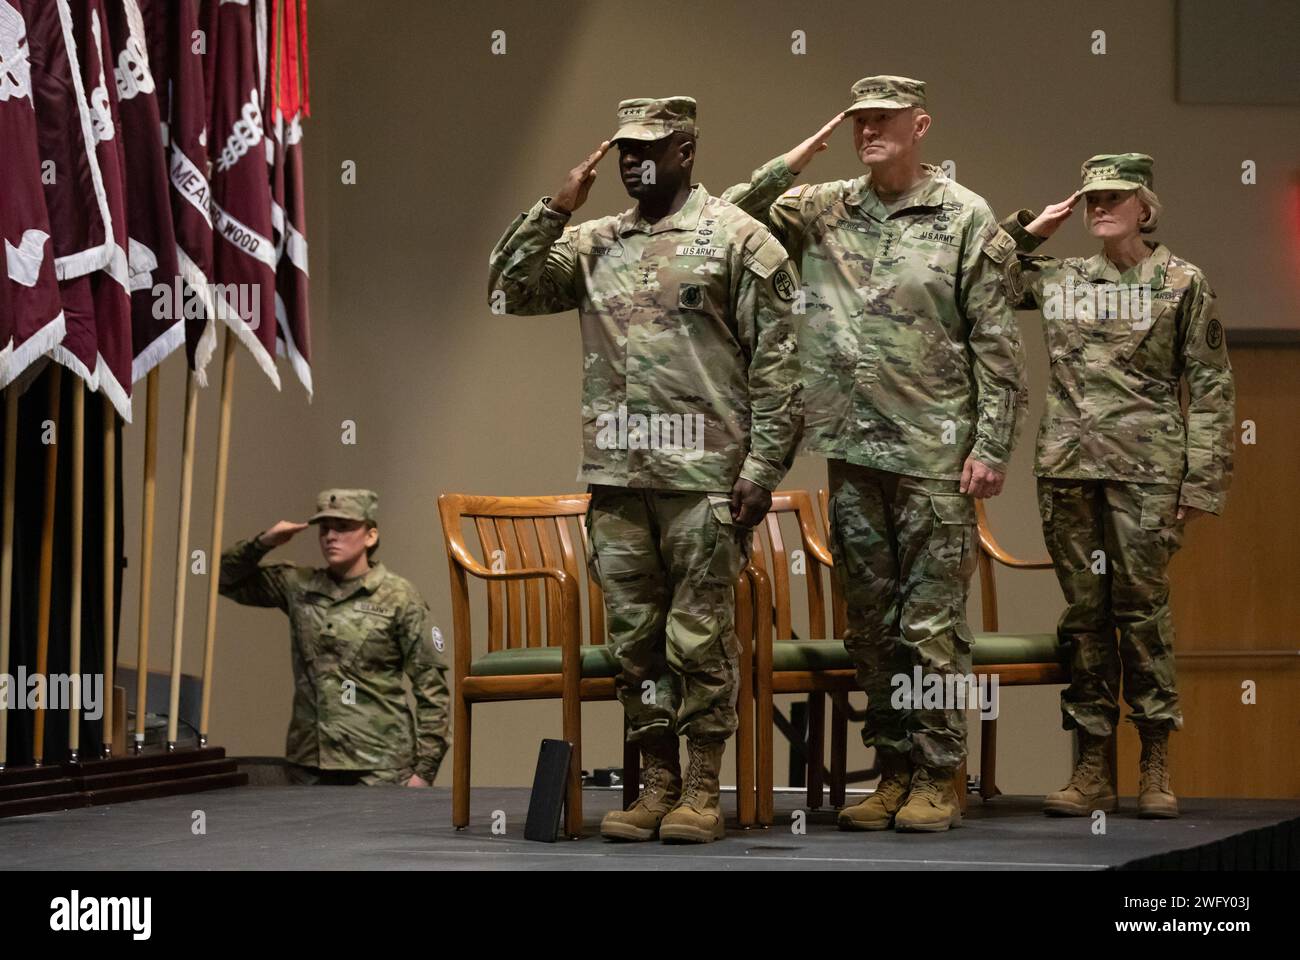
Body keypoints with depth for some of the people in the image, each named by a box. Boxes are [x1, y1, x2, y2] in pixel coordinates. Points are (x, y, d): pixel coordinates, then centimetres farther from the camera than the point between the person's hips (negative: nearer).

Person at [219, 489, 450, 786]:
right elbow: (226, 578, 20)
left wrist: (425, 769, -6)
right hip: (309, 763, 4)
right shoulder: (298, 586, 10)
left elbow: (431, 686, -2)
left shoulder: (398, 597, -2)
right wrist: (262, 543, 1)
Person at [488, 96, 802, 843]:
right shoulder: (595, 244, 14)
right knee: (635, 636, 9)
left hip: (704, 475, -5)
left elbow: (777, 361, -5)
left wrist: (762, 465, -11)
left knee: (699, 636, -1)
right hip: (617, 476, 5)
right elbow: (510, 291, 11)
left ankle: (703, 792, 7)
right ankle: (658, 783, 17)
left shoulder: (736, 239, -2)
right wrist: (556, 209, 2)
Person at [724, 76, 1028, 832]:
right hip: (853, 451, 5)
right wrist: (788, 168, -1)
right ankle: (894, 772, 18)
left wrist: (992, 445, -9)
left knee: (933, 622, -3)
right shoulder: (822, 211, 10)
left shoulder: (965, 218, -1)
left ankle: (939, 779, 4)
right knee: (871, 621, 9)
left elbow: (996, 343, -3)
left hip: (935, 455, -4)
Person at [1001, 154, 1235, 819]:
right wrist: (1028, 231, 11)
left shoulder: (1182, 284, 4)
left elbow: (1210, 388, 2)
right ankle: (1093, 770, 7)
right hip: (1068, 466, 3)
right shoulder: (1059, 280, 13)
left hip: (1145, 468, -3)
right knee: (1084, 610, 4)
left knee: (1142, 606, -5)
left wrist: (1201, 480, -5)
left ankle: (1156, 770, 2)